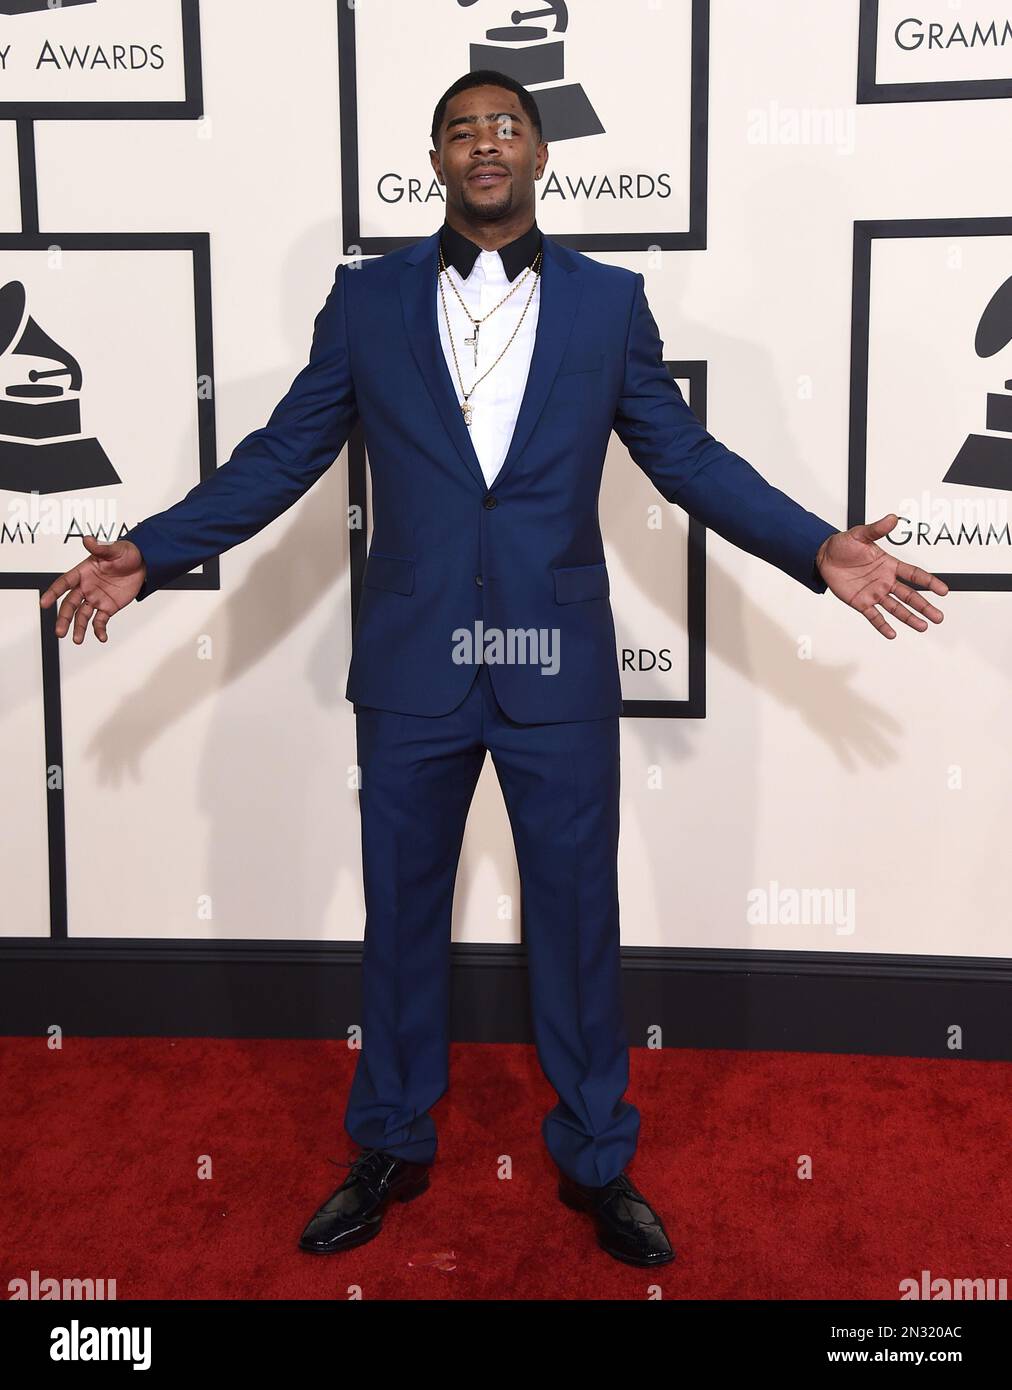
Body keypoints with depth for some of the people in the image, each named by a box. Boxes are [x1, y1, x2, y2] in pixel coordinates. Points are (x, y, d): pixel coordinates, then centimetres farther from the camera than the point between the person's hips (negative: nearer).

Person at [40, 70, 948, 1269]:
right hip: (410, 668, 1)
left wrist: (817, 548, -6)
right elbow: (282, 454, 5)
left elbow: (687, 454, 5)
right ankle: (390, 1147, 33)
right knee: (400, 912, 12)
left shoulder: (609, 302, 5)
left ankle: (595, 1159, 29)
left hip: (557, 670, 0)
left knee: (576, 915, 9)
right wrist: (151, 552, -4)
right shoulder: (367, 300, 5)